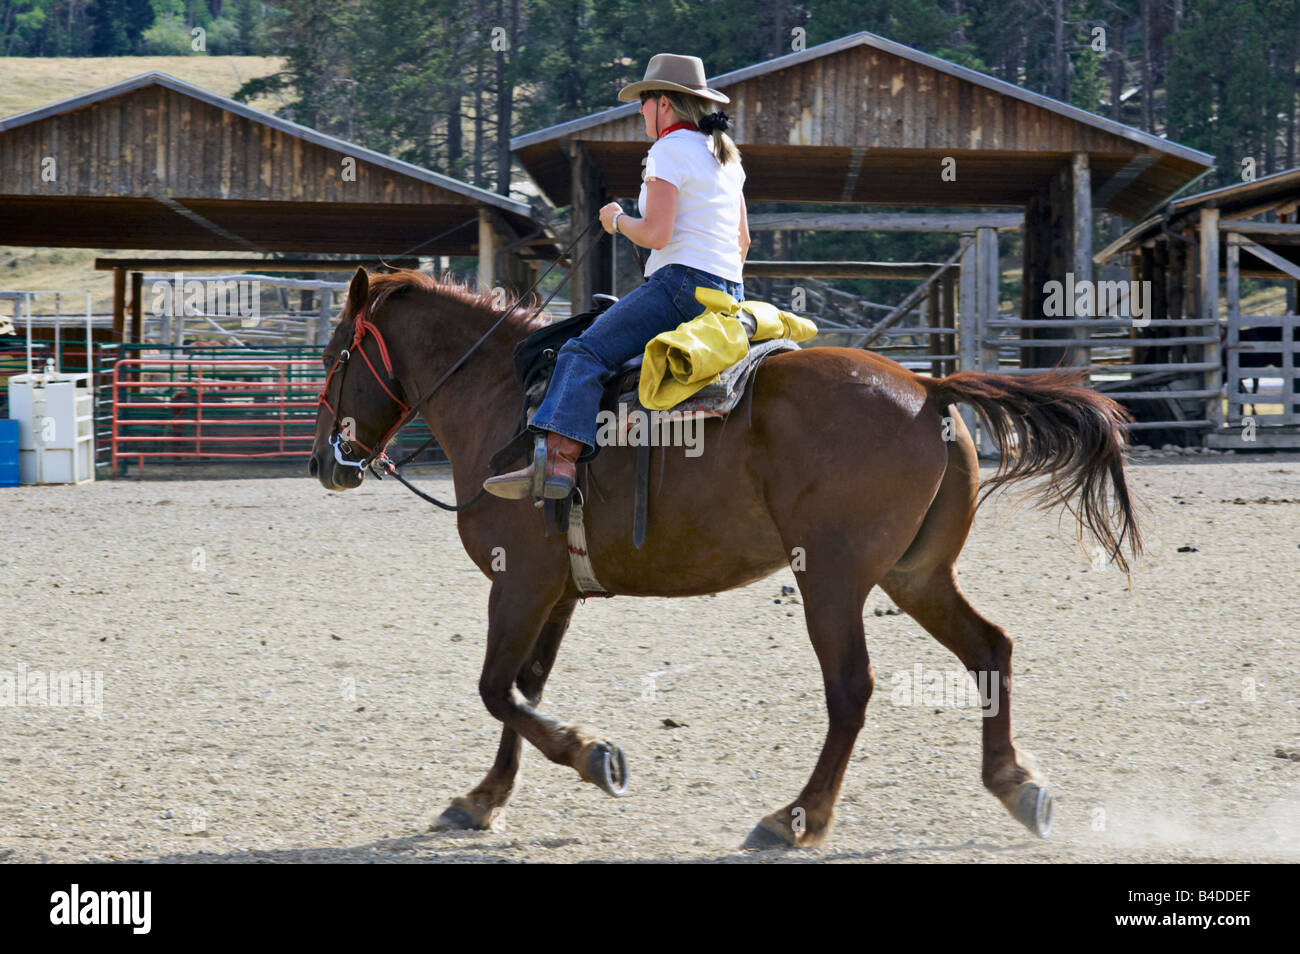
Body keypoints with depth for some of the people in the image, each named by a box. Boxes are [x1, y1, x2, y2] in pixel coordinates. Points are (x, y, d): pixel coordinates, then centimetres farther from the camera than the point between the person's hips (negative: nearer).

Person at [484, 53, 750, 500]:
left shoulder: (670, 149, -8)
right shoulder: (726, 155, 20)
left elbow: (656, 233, -17)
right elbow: (742, 240, 24)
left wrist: (618, 220, 2)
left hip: (683, 283, -10)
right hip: (729, 293, 10)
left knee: (586, 352, -18)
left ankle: (559, 460, -35)